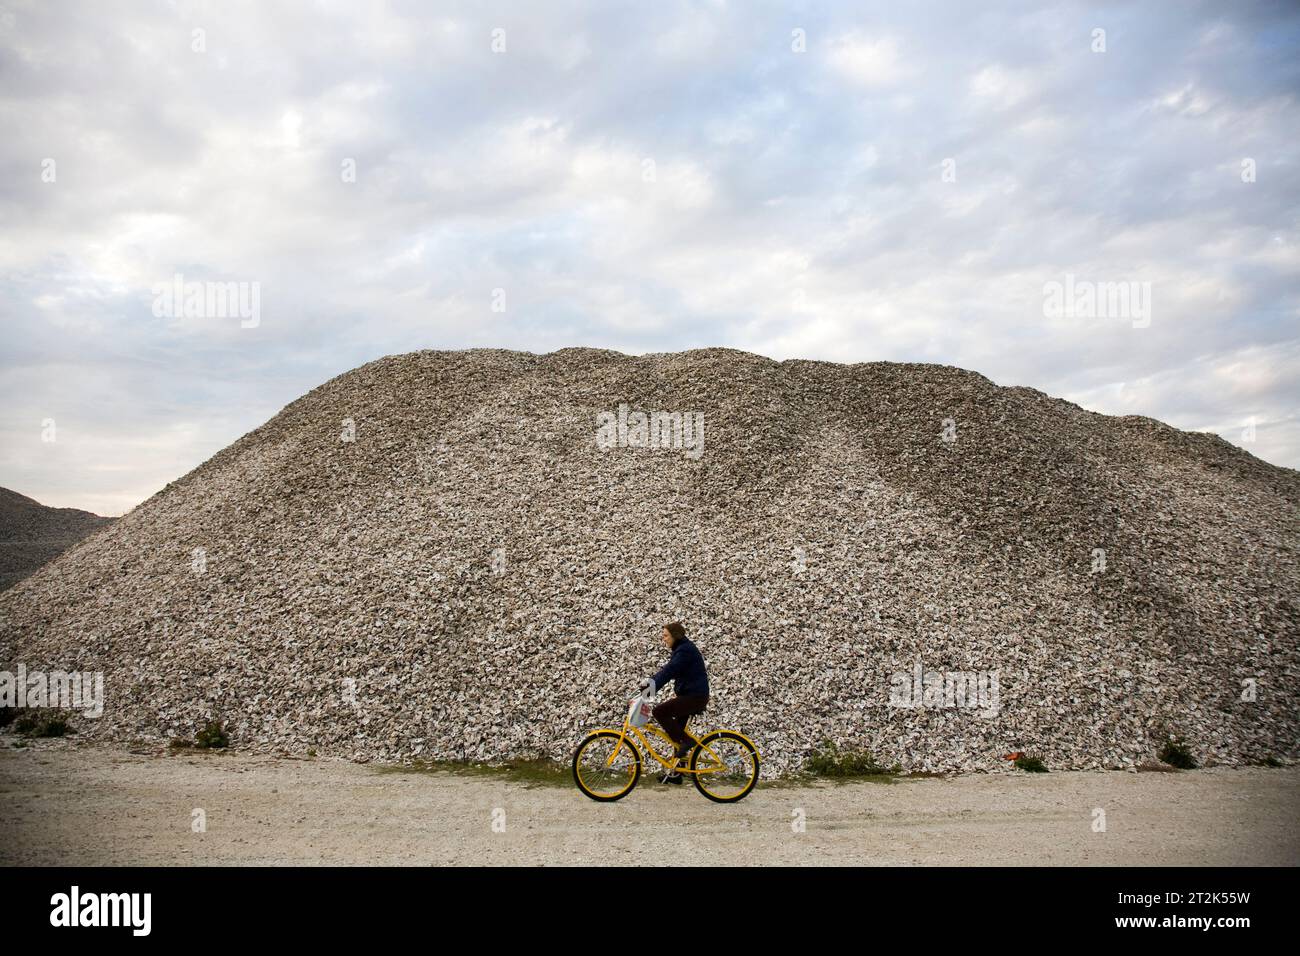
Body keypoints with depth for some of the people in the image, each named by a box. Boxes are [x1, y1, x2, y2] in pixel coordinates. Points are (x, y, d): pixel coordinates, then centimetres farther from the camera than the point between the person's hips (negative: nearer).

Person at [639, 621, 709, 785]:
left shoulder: (685, 650, -15)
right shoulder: (682, 649, 16)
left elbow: (669, 671, -26)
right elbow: (667, 670, 17)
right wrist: (649, 682, 6)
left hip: (695, 696, -10)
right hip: (690, 696, 10)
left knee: (659, 711, -19)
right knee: (676, 732, 12)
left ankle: (686, 742, -11)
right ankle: (676, 772, 18)